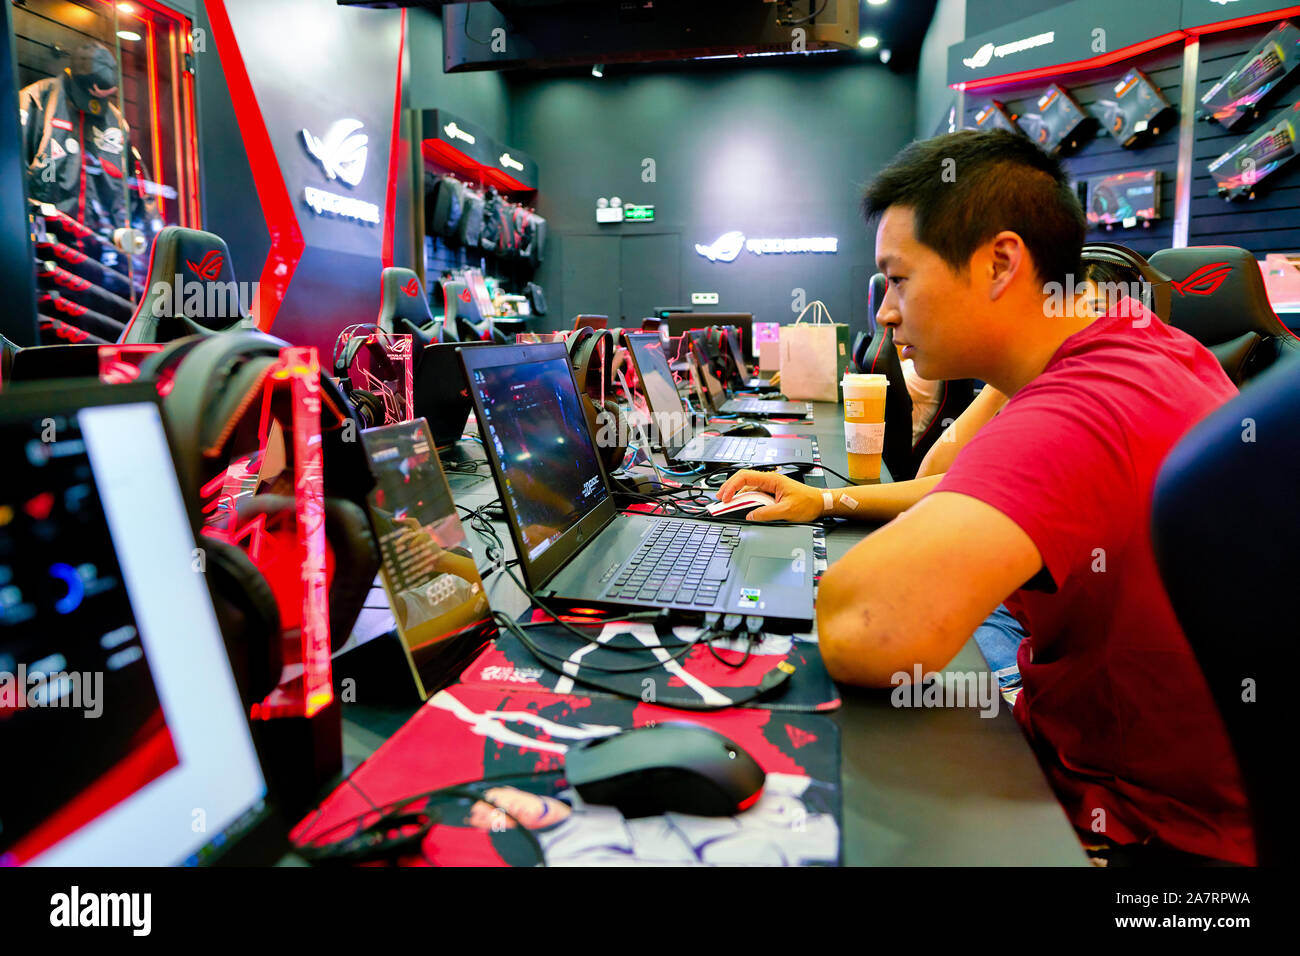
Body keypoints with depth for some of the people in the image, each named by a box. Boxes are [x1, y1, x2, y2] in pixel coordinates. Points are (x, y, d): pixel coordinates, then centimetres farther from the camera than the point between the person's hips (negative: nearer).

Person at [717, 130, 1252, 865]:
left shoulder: (1072, 418, -33)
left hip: (1152, 824, -8)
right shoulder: (1145, 337, 1)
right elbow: (969, 484, 14)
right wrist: (830, 501, 3)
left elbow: (867, 634, -47)